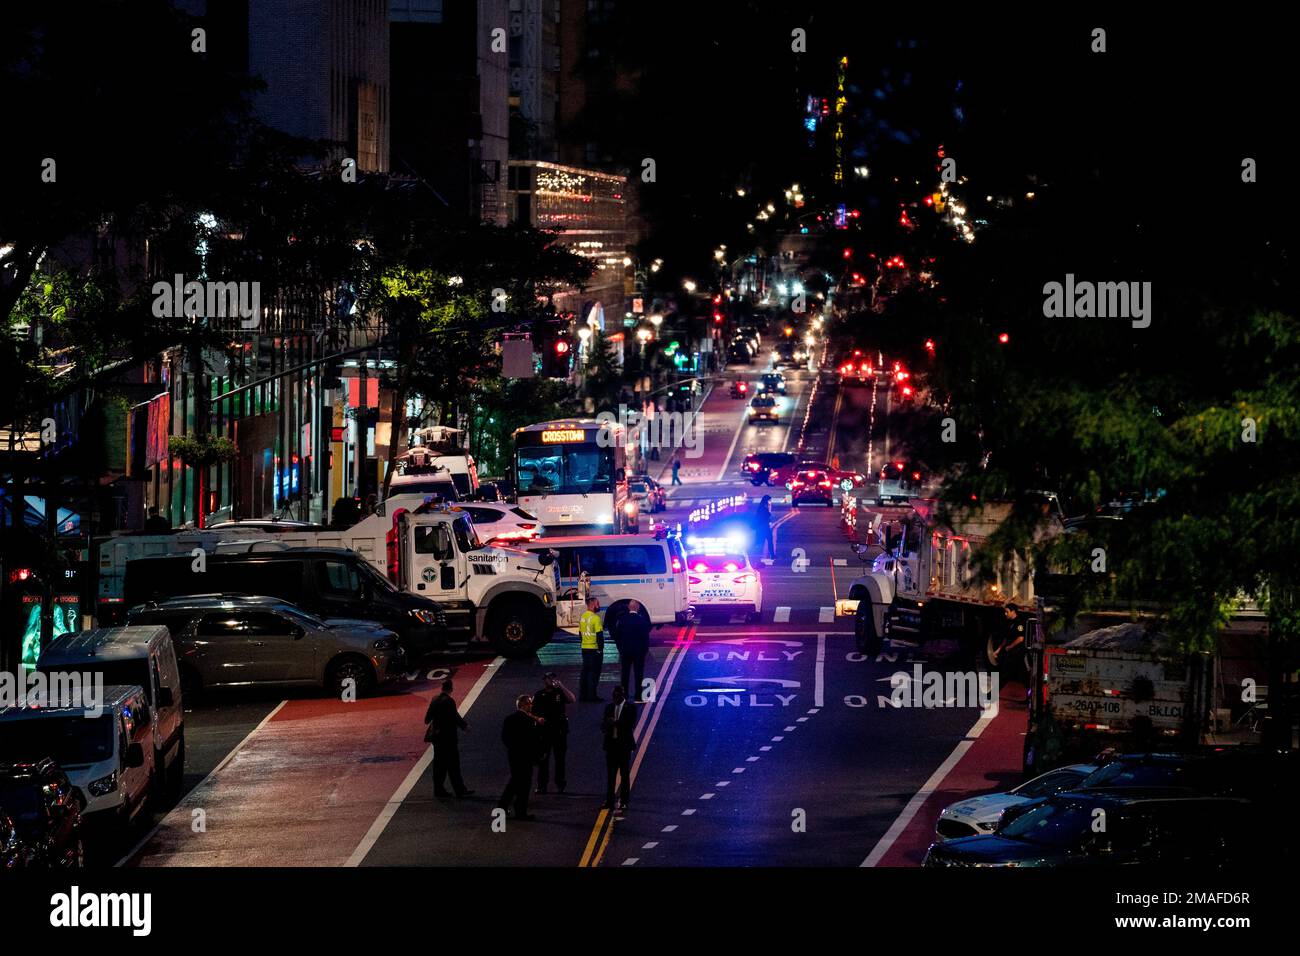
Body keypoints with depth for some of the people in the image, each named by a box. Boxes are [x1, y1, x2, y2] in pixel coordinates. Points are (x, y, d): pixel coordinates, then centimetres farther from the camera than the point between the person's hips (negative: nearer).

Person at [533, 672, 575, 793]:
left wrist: (561, 686, -14)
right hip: (544, 730, 0)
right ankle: (542, 785, 3)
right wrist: (538, 719, -10)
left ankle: (560, 785, 7)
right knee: (543, 759, 0)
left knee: (560, 758, 2)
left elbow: (572, 699, -12)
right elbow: (532, 712, 10)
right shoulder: (538, 695, 8)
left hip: (559, 730, 0)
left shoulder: (560, 693, 5)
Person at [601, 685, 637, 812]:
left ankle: (623, 801, 5)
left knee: (625, 774, 2)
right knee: (610, 774, 2)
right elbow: (603, 725, 11)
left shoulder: (630, 707, -2)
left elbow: (631, 725, -12)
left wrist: (616, 723, -19)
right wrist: (606, 724, -12)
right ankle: (609, 802, 3)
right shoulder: (609, 707, 12)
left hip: (624, 745, -4)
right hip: (611, 744, 4)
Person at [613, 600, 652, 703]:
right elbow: (646, 636, -7)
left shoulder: (622, 619, -3)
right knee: (638, 674, 1)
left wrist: (620, 648, 12)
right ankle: (638, 697, -1)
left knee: (625, 674, 10)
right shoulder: (642, 620, -11)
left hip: (625, 651, 2)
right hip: (639, 651, -2)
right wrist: (645, 649, 5)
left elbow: (617, 635, 1)